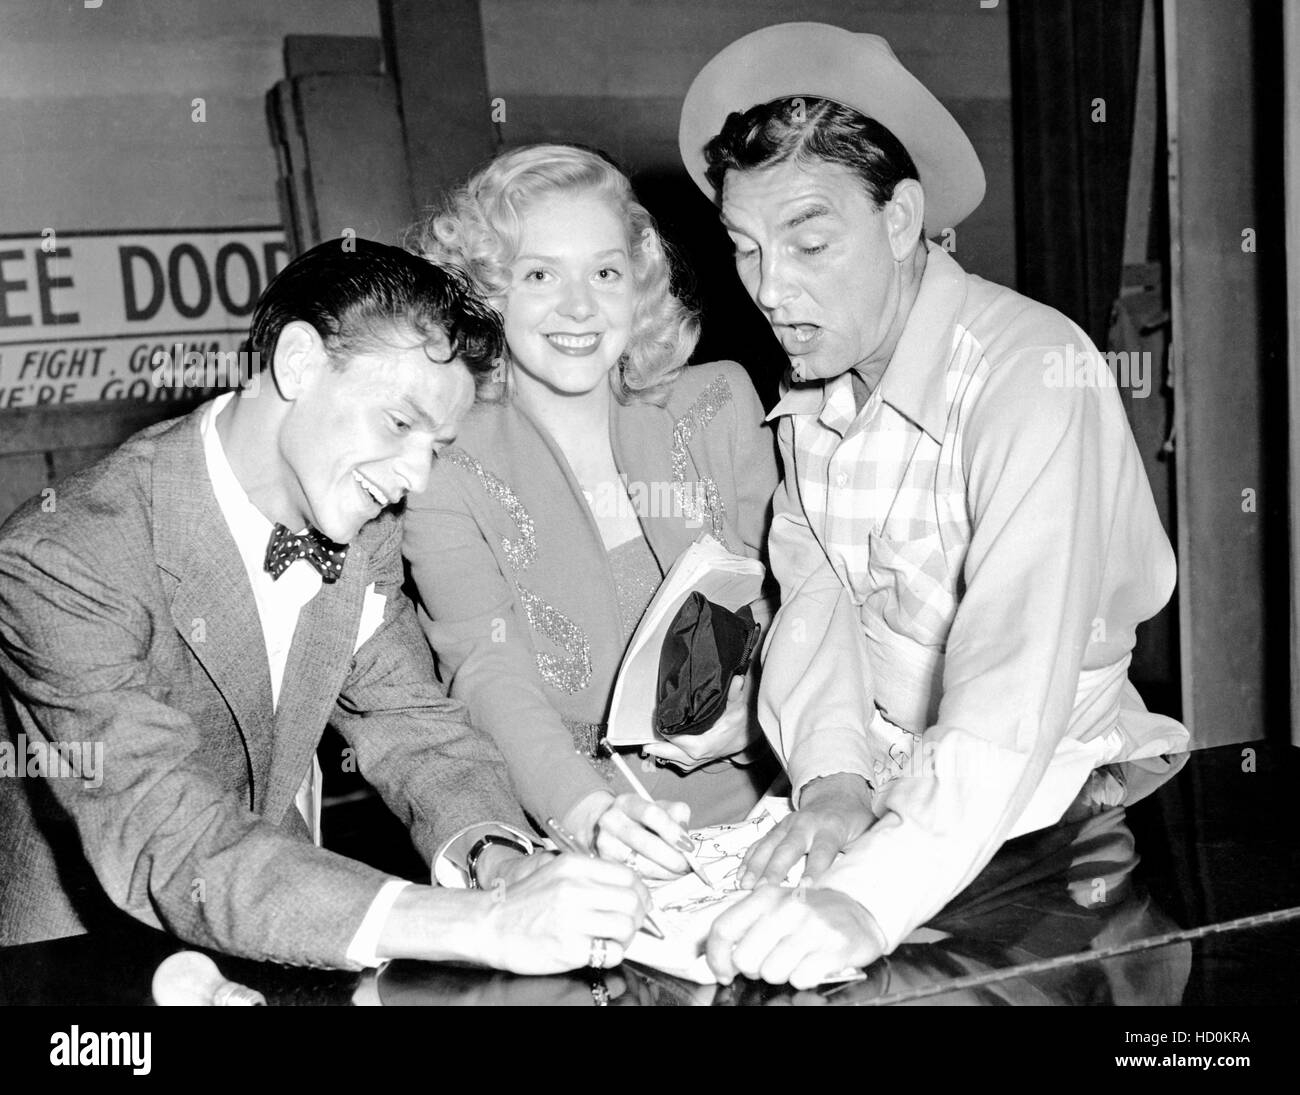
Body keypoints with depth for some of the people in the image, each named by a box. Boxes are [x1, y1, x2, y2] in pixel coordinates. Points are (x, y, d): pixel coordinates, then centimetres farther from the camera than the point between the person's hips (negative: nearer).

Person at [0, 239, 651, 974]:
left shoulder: (358, 526, -2)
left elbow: (406, 716, 2)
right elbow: (170, 850, -29)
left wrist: (502, 863, -18)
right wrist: (479, 925, -36)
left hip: (282, 932, 5)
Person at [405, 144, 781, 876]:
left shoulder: (720, 405, 9)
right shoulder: (445, 463, -1)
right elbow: (488, 671, -13)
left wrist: (757, 707, -11)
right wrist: (589, 809, -30)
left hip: (745, 815, 3)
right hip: (553, 840, -2)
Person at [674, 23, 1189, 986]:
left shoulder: (1031, 369, -20)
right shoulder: (811, 384, 2)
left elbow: (1017, 675, -29)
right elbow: (813, 595, -3)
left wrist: (867, 895, -39)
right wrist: (833, 780, -20)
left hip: (1055, 792, -4)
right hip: (887, 785, 4)